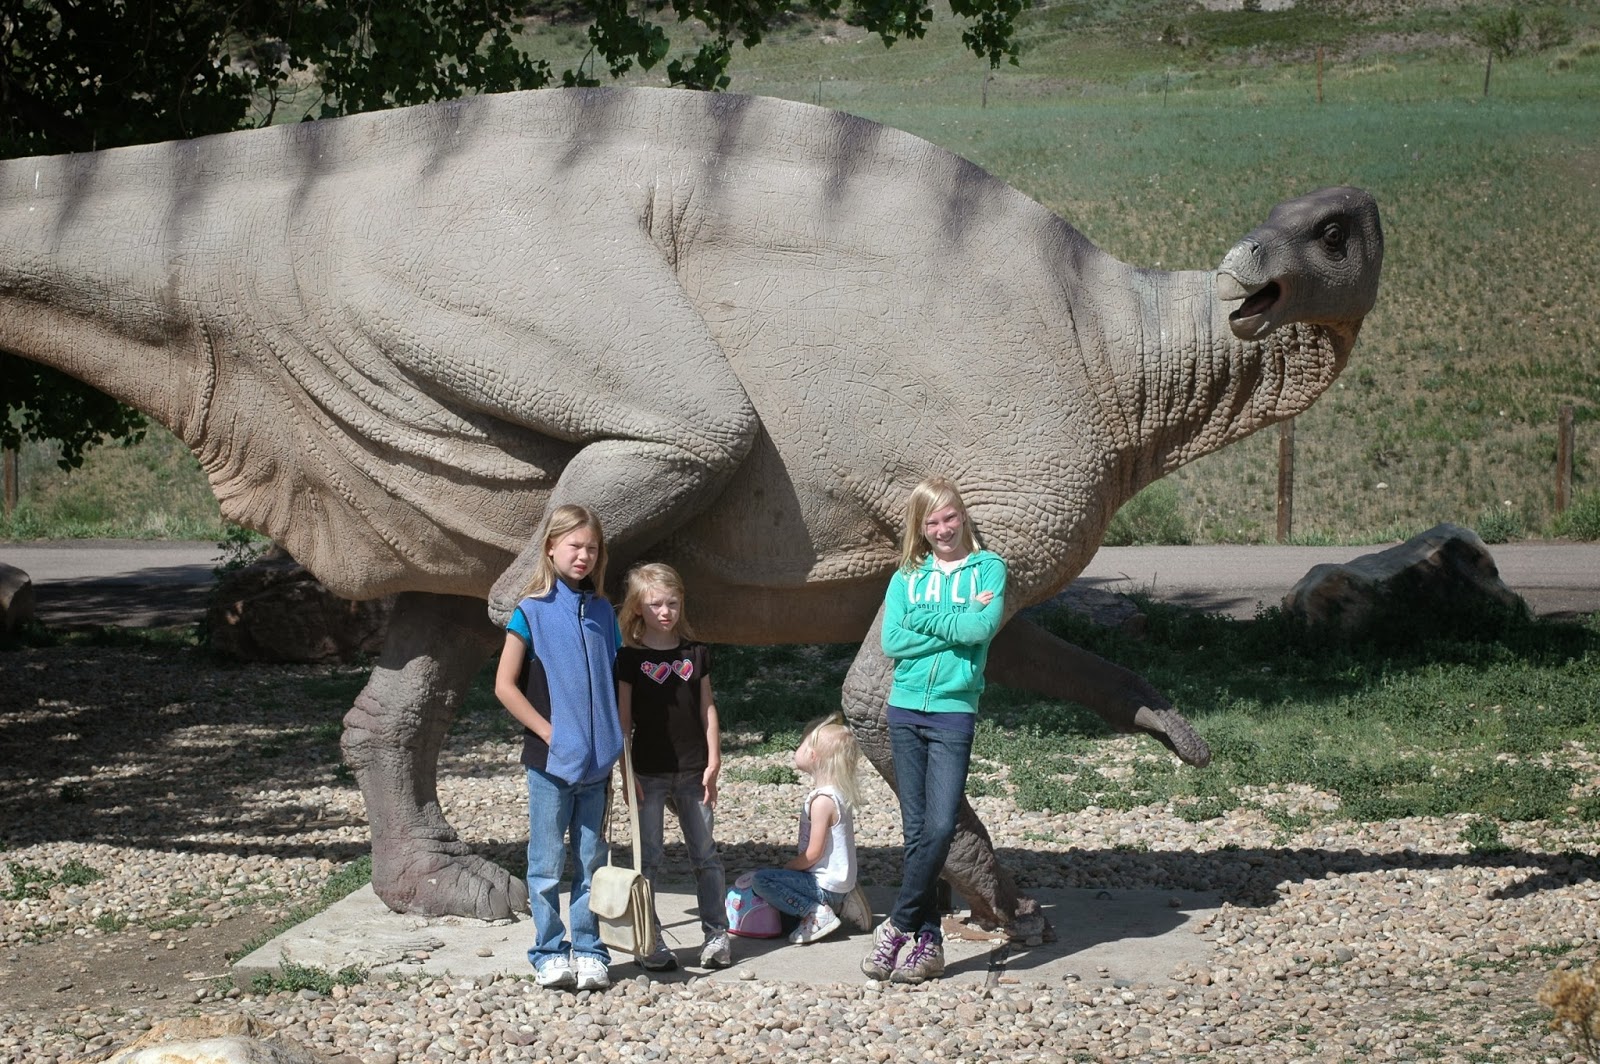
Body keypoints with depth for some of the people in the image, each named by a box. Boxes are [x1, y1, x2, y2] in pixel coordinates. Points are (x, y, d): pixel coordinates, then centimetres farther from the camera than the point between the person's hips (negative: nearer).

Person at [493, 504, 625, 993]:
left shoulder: (602, 613, 8)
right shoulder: (532, 612, -5)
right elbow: (505, 685, -6)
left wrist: (612, 743, 6)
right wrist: (549, 732, -11)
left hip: (597, 761, 4)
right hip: (550, 759, -4)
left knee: (592, 860, 9)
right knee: (547, 864, 2)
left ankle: (588, 951, 17)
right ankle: (549, 953, 11)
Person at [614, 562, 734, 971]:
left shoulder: (695, 653, 6)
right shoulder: (629, 657, -3)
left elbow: (707, 709, 8)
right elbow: (624, 718, -3)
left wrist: (713, 762, 2)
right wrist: (625, 773, -8)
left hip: (692, 771, 3)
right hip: (648, 773, -3)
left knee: (706, 854, 6)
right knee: (648, 858, 2)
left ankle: (716, 934, 13)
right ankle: (650, 943, 7)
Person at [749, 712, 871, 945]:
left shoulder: (822, 800, -20)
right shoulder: (840, 793, 9)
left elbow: (813, 853, -20)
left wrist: (784, 870, -7)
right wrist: (787, 870, 16)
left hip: (826, 883, -9)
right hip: (841, 881, 9)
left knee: (762, 880, -17)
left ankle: (816, 913, -15)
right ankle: (841, 904, 12)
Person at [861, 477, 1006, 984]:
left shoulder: (988, 569, 4)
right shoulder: (907, 576, 10)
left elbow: (983, 627, -13)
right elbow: (892, 641, -4)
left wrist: (924, 619, -6)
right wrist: (956, 625, -9)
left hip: (954, 713, -3)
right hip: (906, 710, 3)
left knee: (941, 827, -13)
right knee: (917, 829, 4)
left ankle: (898, 925, -1)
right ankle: (927, 941, 8)